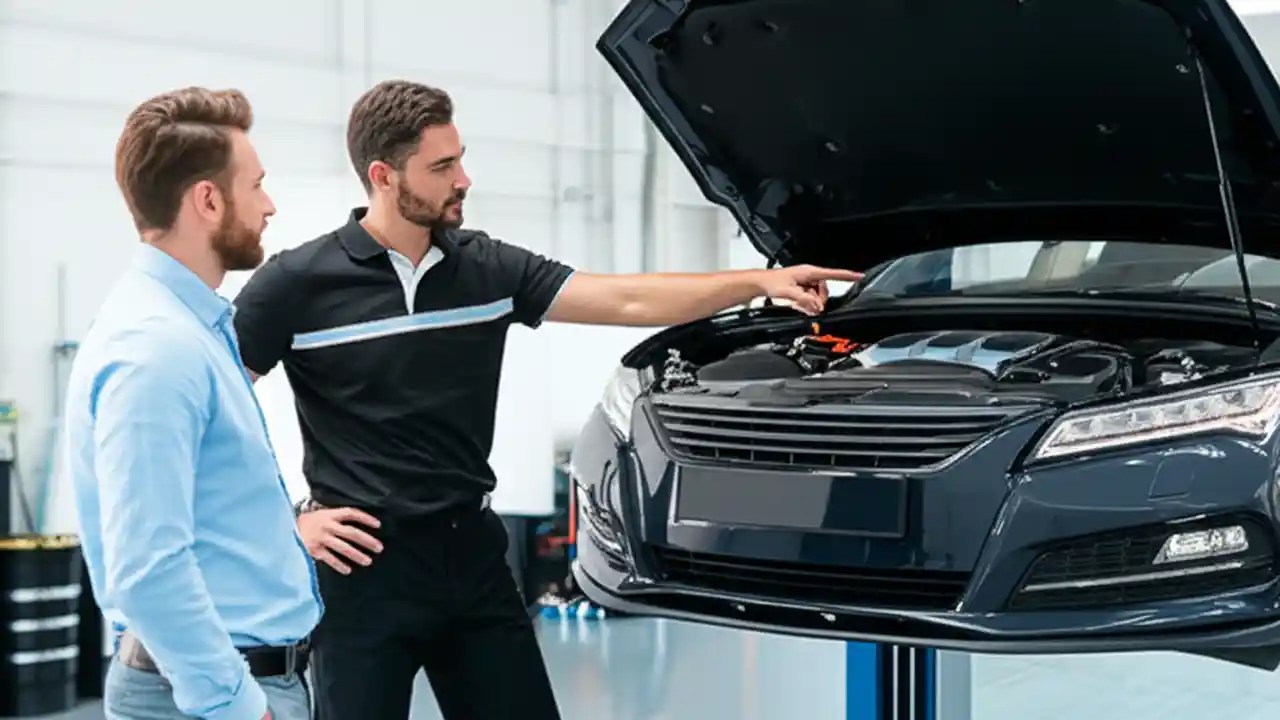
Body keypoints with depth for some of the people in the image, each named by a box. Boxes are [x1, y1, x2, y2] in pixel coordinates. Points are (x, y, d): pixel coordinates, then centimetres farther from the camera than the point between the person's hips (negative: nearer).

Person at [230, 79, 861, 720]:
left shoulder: (488, 268, 4)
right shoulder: (298, 283, -8)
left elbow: (627, 300, 2)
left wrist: (759, 280, -4)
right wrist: (283, 524, -10)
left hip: (472, 551, 5)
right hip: (363, 563, -4)